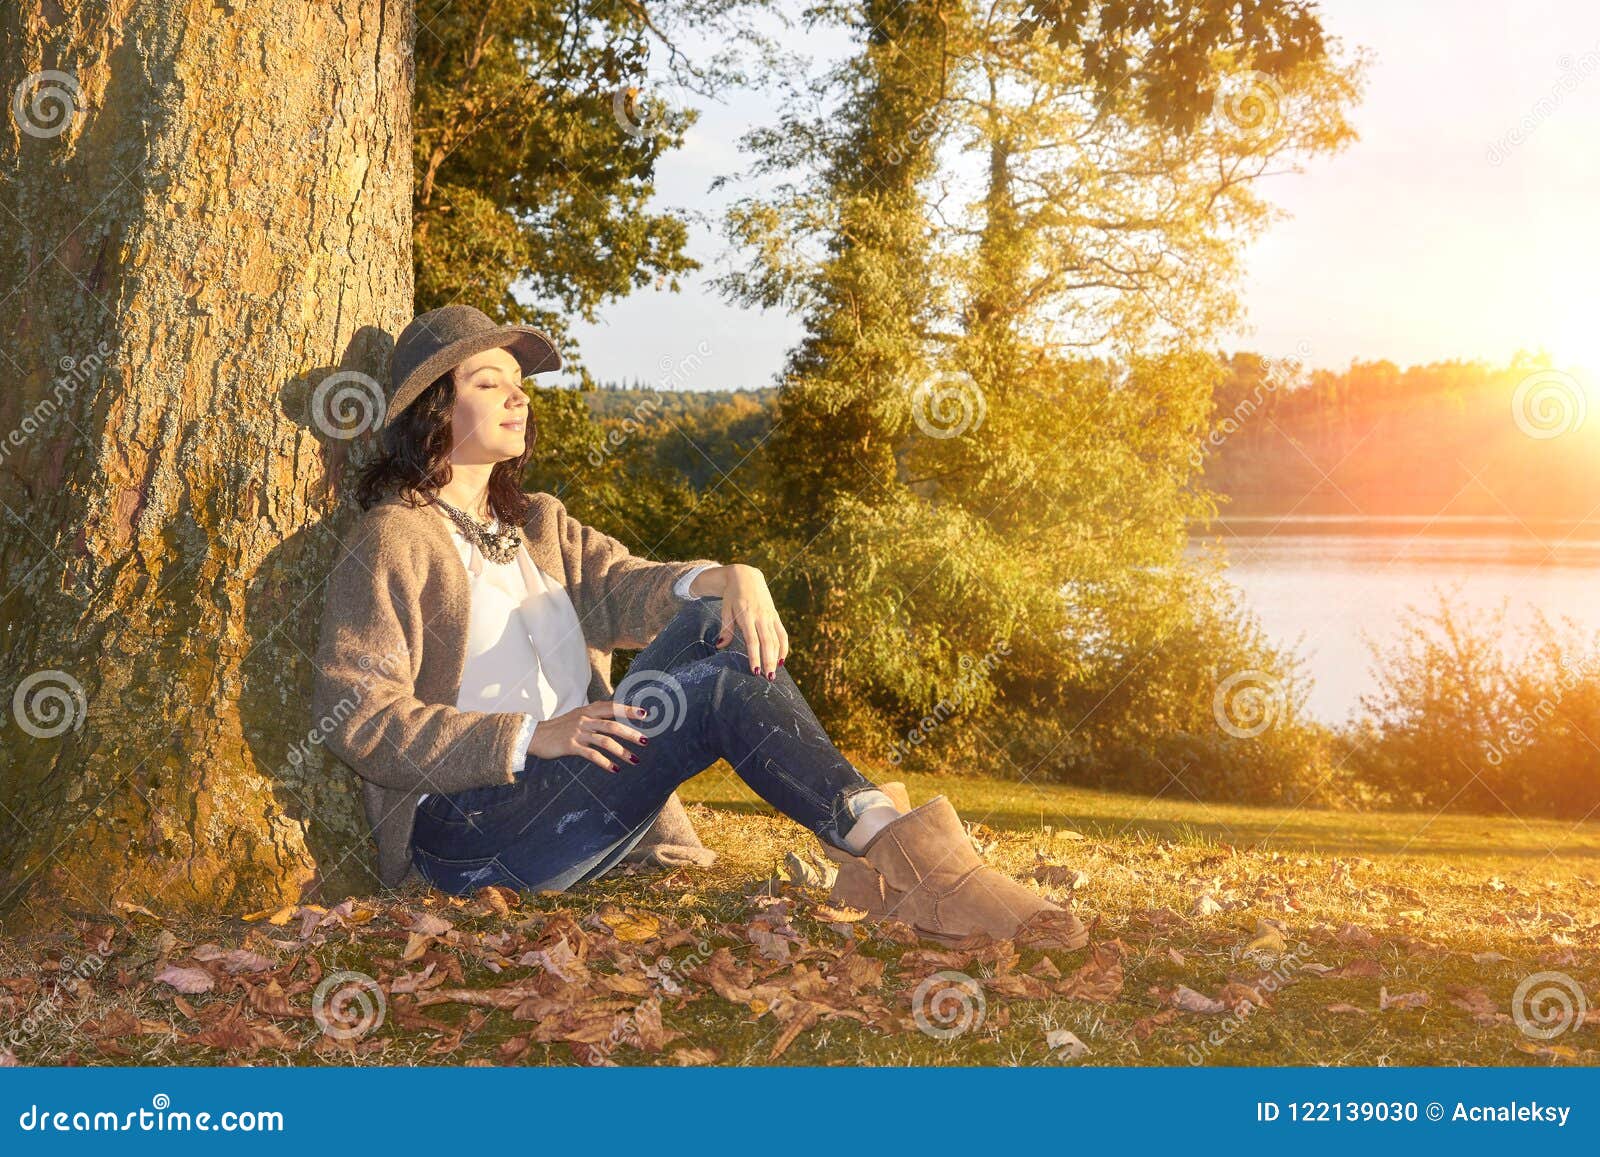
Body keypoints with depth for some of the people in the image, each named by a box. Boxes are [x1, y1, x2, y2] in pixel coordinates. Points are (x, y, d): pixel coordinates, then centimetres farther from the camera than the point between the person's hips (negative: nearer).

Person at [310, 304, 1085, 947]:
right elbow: (354, 716, -13)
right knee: (720, 687, -25)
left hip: (579, 795, 7)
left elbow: (623, 589, 5)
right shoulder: (394, 541, -3)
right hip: (469, 828, -7)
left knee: (718, 625, -16)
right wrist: (530, 738, -22)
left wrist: (722, 581, -19)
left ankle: (864, 845, -26)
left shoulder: (536, 523, 22)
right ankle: (896, 849, -28)